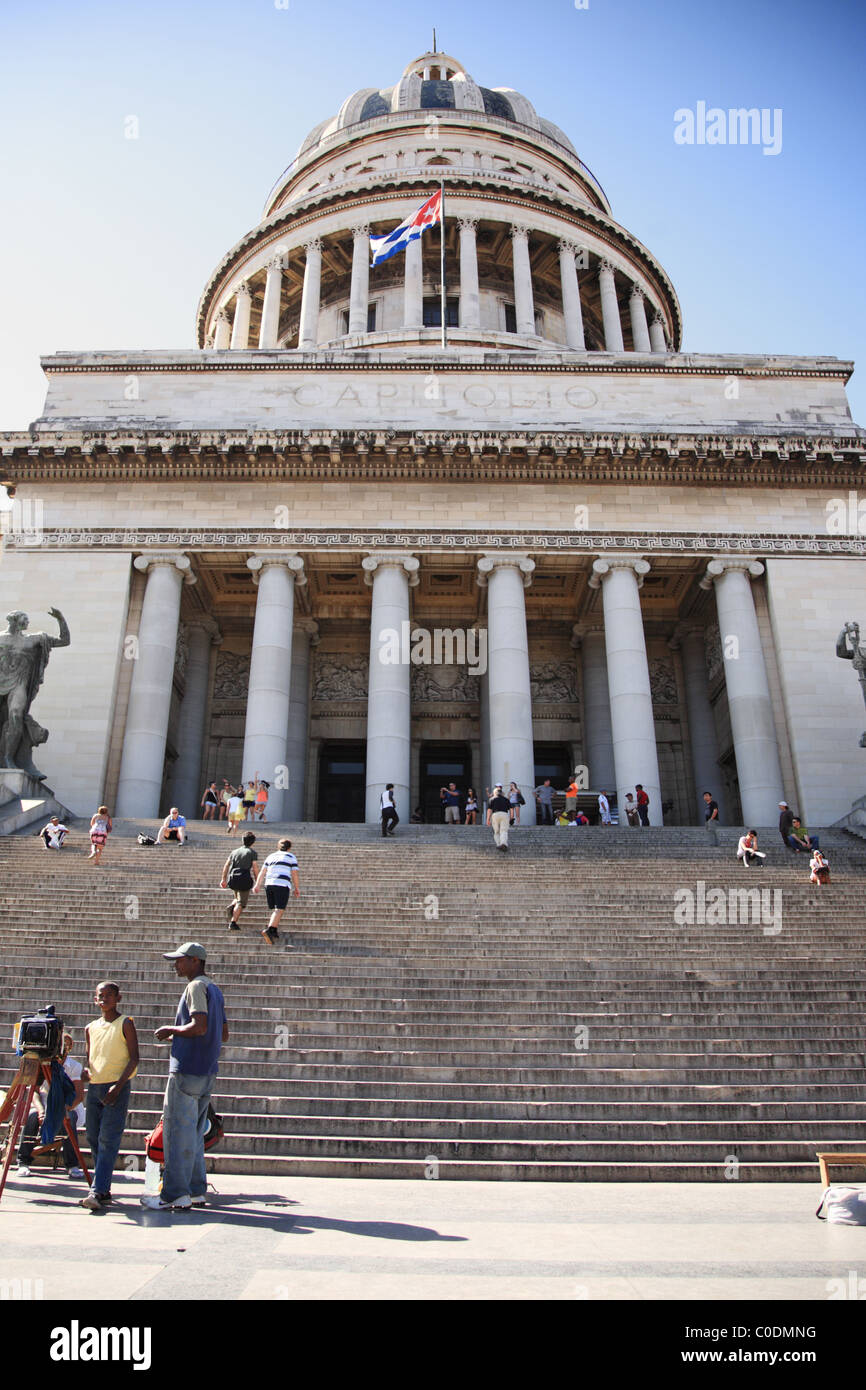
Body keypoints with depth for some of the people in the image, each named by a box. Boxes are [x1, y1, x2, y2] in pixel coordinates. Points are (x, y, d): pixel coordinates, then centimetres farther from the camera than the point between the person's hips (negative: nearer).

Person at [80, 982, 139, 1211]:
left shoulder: (125, 1024, -3)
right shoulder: (91, 1028, 13)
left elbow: (134, 1058, -6)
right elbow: (88, 1057, 19)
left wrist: (118, 1085, -16)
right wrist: (86, 1070, -5)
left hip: (117, 1087, -6)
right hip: (94, 1087, 6)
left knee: (108, 1140, -11)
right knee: (93, 1138, 8)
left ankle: (97, 1191, -13)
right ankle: (104, 1190, 18)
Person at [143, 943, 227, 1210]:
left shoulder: (196, 986, -11)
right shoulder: (215, 989, 18)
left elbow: (199, 1026, -23)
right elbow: (224, 1035, 18)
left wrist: (172, 1030, -7)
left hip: (187, 1069, -9)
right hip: (208, 1071, 9)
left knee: (177, 1131, -3)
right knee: (194, 1132, 14)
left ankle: (174, 1194, 0)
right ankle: (196, 1191, 18)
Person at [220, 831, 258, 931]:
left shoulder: (235, 851, 16)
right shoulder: (252, 852, 2)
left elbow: (226, 865, 10)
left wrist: (223, 879, 12)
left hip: (233, 879, 5)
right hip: (245, 879, -5)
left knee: (237, 898, 27)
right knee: (241, 903, 4)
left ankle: (232, 906, -2)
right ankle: (233, 923, -6)